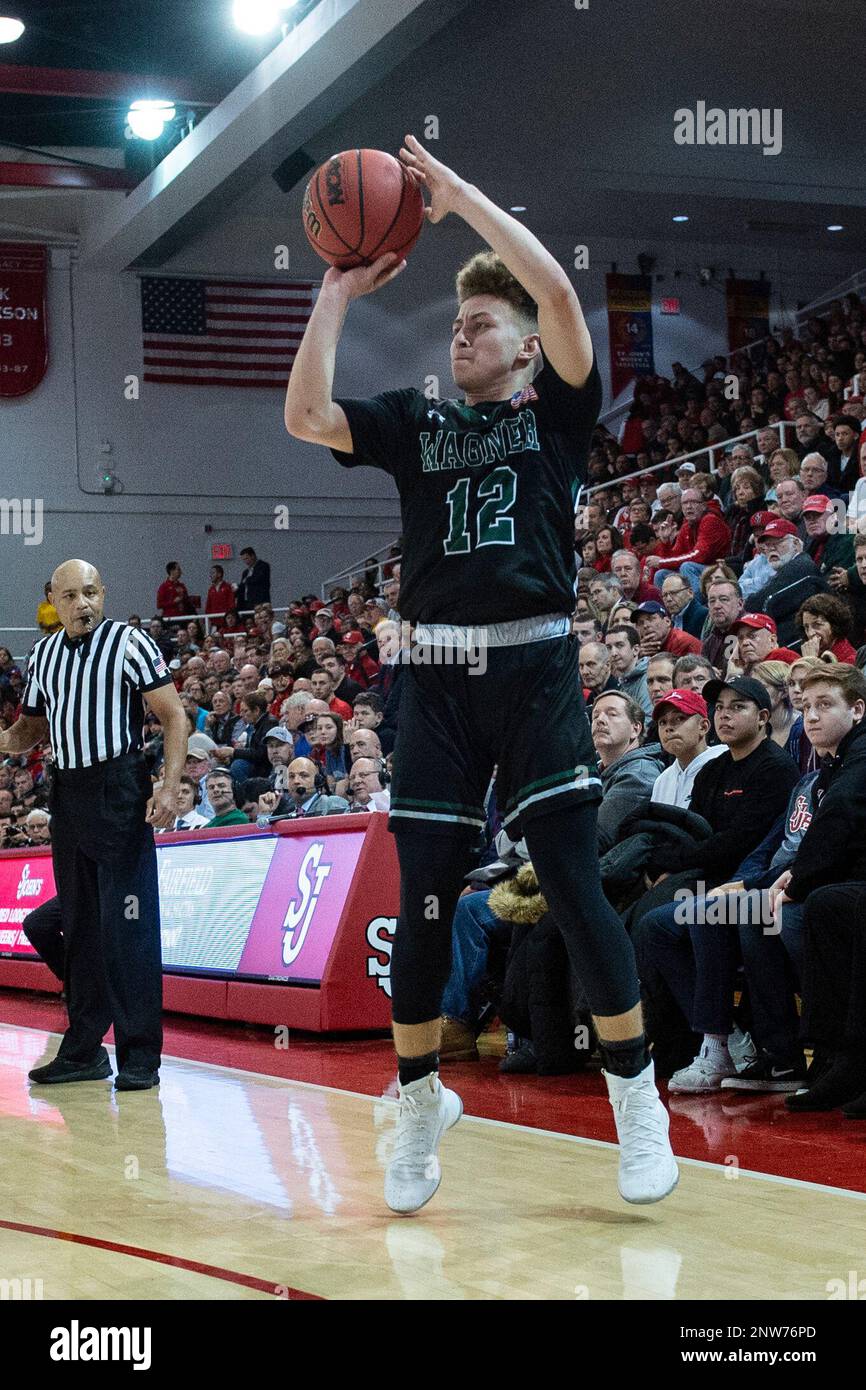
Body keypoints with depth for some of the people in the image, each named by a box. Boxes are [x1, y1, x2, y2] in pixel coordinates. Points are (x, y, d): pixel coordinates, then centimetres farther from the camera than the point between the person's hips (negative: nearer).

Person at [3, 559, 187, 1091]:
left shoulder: (130, 643, -5)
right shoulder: (43, 654, 14)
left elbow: (174, 716, -8)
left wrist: (170, 787, -19)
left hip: (119, 792, -6)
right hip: (67, 793, 6)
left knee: (128, 927, -8)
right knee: (79, 927, 11)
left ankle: (140, 1055, -4)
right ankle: (84, 1051, 18)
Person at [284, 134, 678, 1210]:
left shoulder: (556, 409, 9)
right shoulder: (415, 422, 16)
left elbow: (557, 293, -8)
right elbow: (305, 416, 1)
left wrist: (457, 192, -3)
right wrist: (338, 293, 3)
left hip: (535, 666, -3)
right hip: (436, 676, 3)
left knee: (573, 884, -7)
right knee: (423, 899, 4)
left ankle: (637, 1102, 4)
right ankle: (420, 1102, 20)